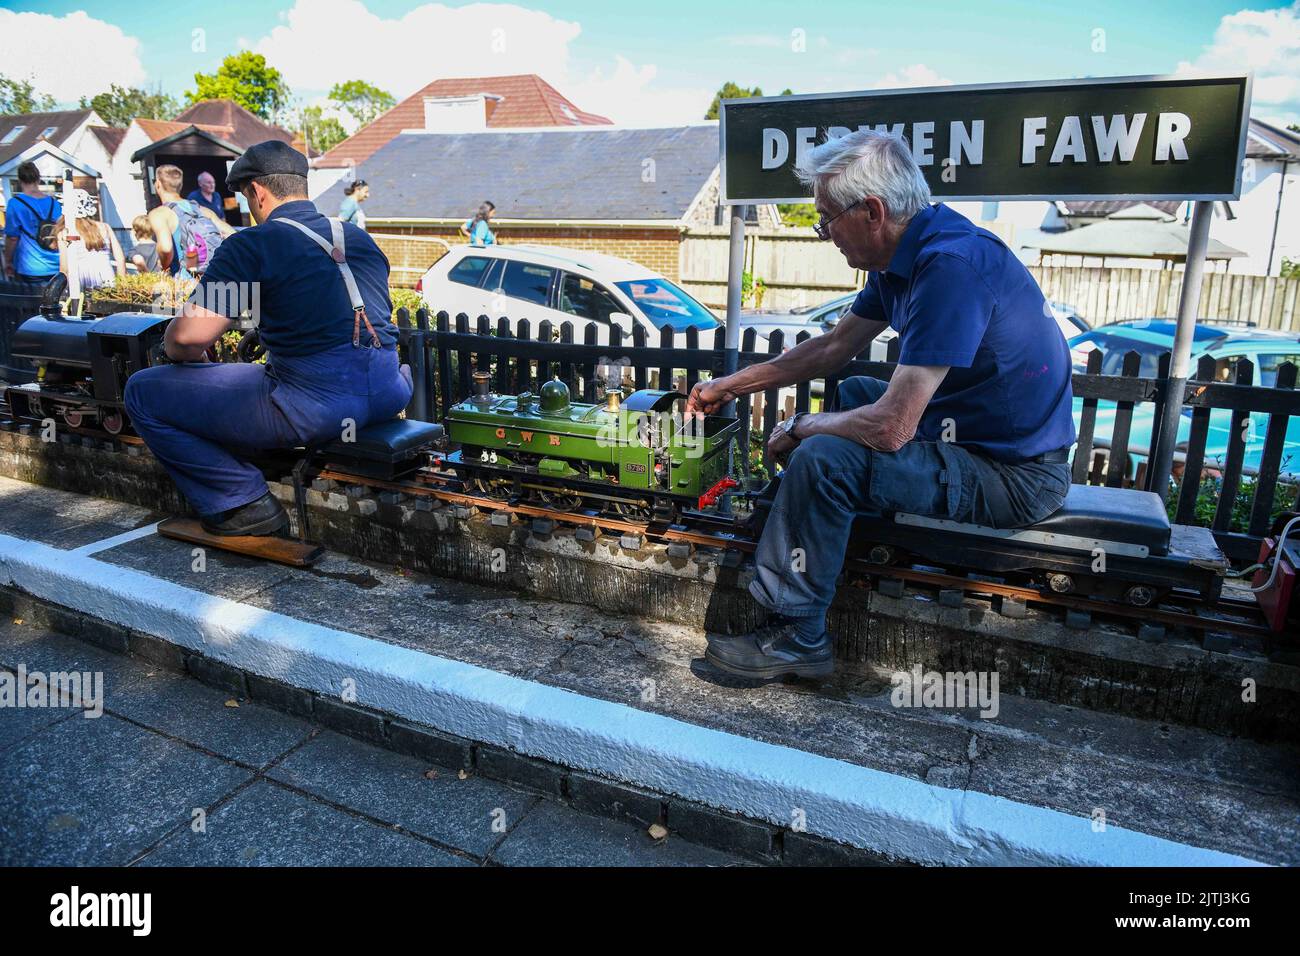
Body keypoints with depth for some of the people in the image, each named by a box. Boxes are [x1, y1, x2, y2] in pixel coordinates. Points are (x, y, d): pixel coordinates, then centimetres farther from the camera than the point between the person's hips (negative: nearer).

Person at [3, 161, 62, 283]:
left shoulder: (16, 203, -7)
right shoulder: (55, 203, 4)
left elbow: (12, 237, -6)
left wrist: (8, 262, 7)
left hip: (30, 270, -3)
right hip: (56, 269, 3)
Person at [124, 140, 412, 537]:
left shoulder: (251, 244, -3)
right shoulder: (359, 237, 17)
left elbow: (190, 335, -10)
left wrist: (175, 351, 15)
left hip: (316, 406, -7)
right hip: (388, 396, 7)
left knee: (143, 392, 8)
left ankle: (244, 503, 6)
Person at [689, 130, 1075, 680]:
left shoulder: (950, 267, -28)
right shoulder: (909, 252, 3)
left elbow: (890, 428, -31)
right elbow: (833, 346, 14)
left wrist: (799, 428, -13)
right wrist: (729, 386, 15)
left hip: (1014, 475, -10)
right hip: (973, 429, 10)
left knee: (822, 458, -23)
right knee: (850, 393, 24)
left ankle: (795, 638, -7)